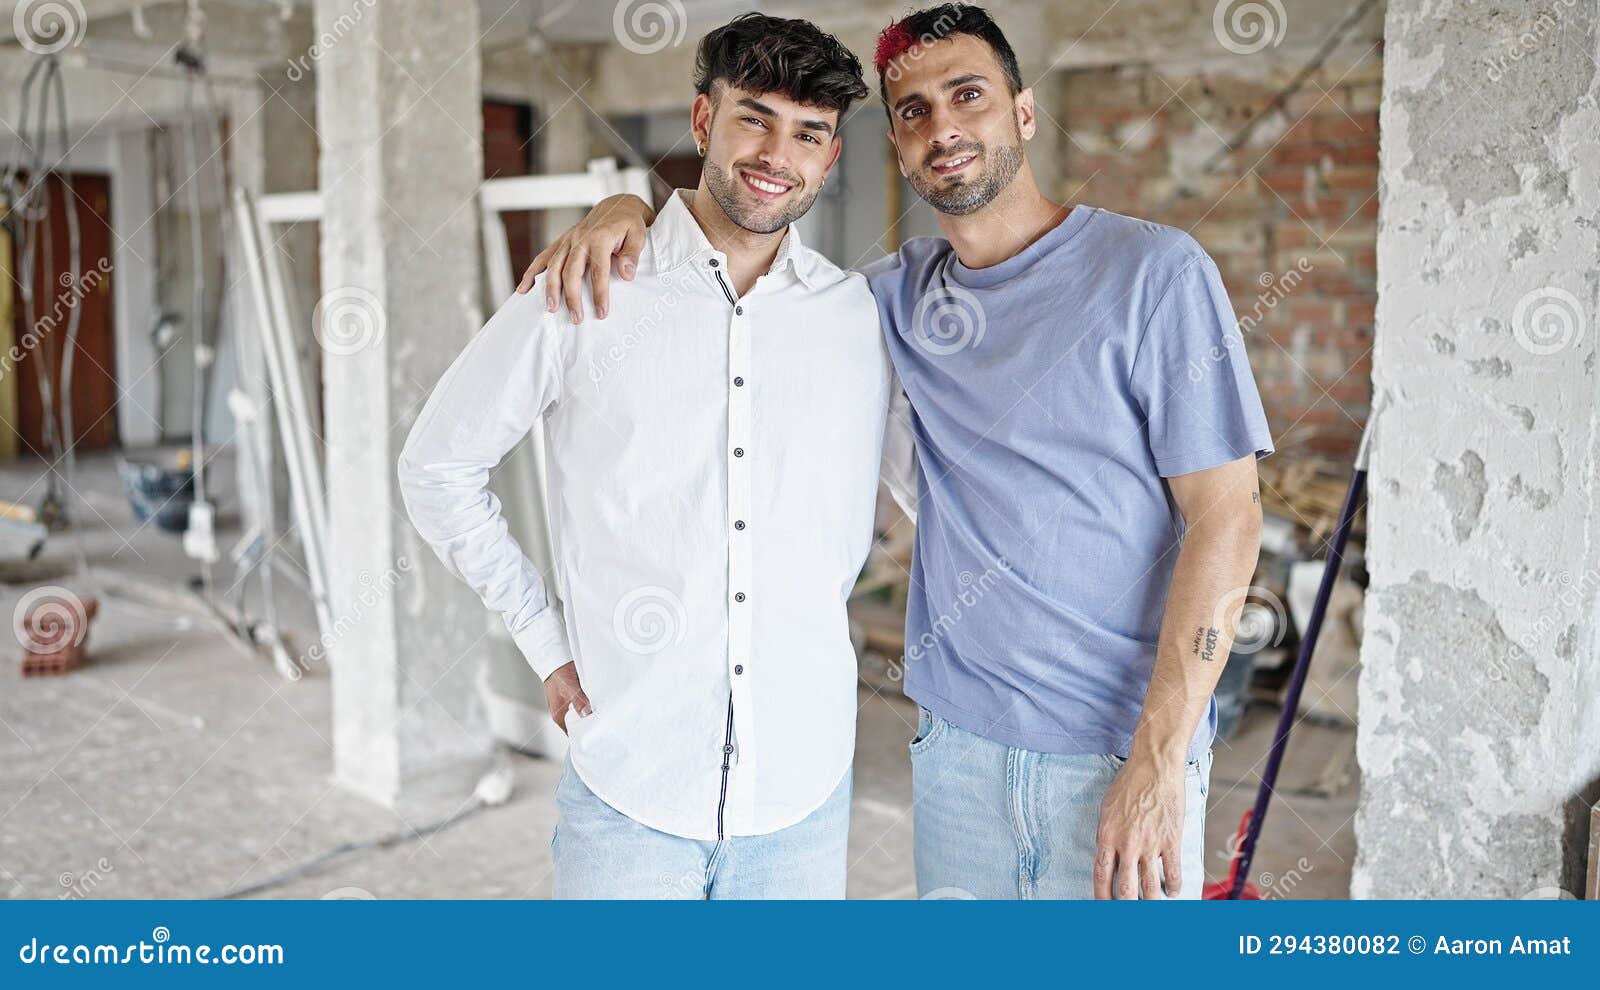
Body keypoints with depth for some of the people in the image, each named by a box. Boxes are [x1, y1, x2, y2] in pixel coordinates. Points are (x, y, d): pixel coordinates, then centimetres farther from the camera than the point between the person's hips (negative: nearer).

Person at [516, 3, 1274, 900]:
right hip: (958, 742, 5)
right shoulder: (905, 295, 7)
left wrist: (1159, 763, -17)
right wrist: (632, 208, -2)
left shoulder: (1153, 270, -8)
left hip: (1122, 757, -4)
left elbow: (1225, 516, -12)